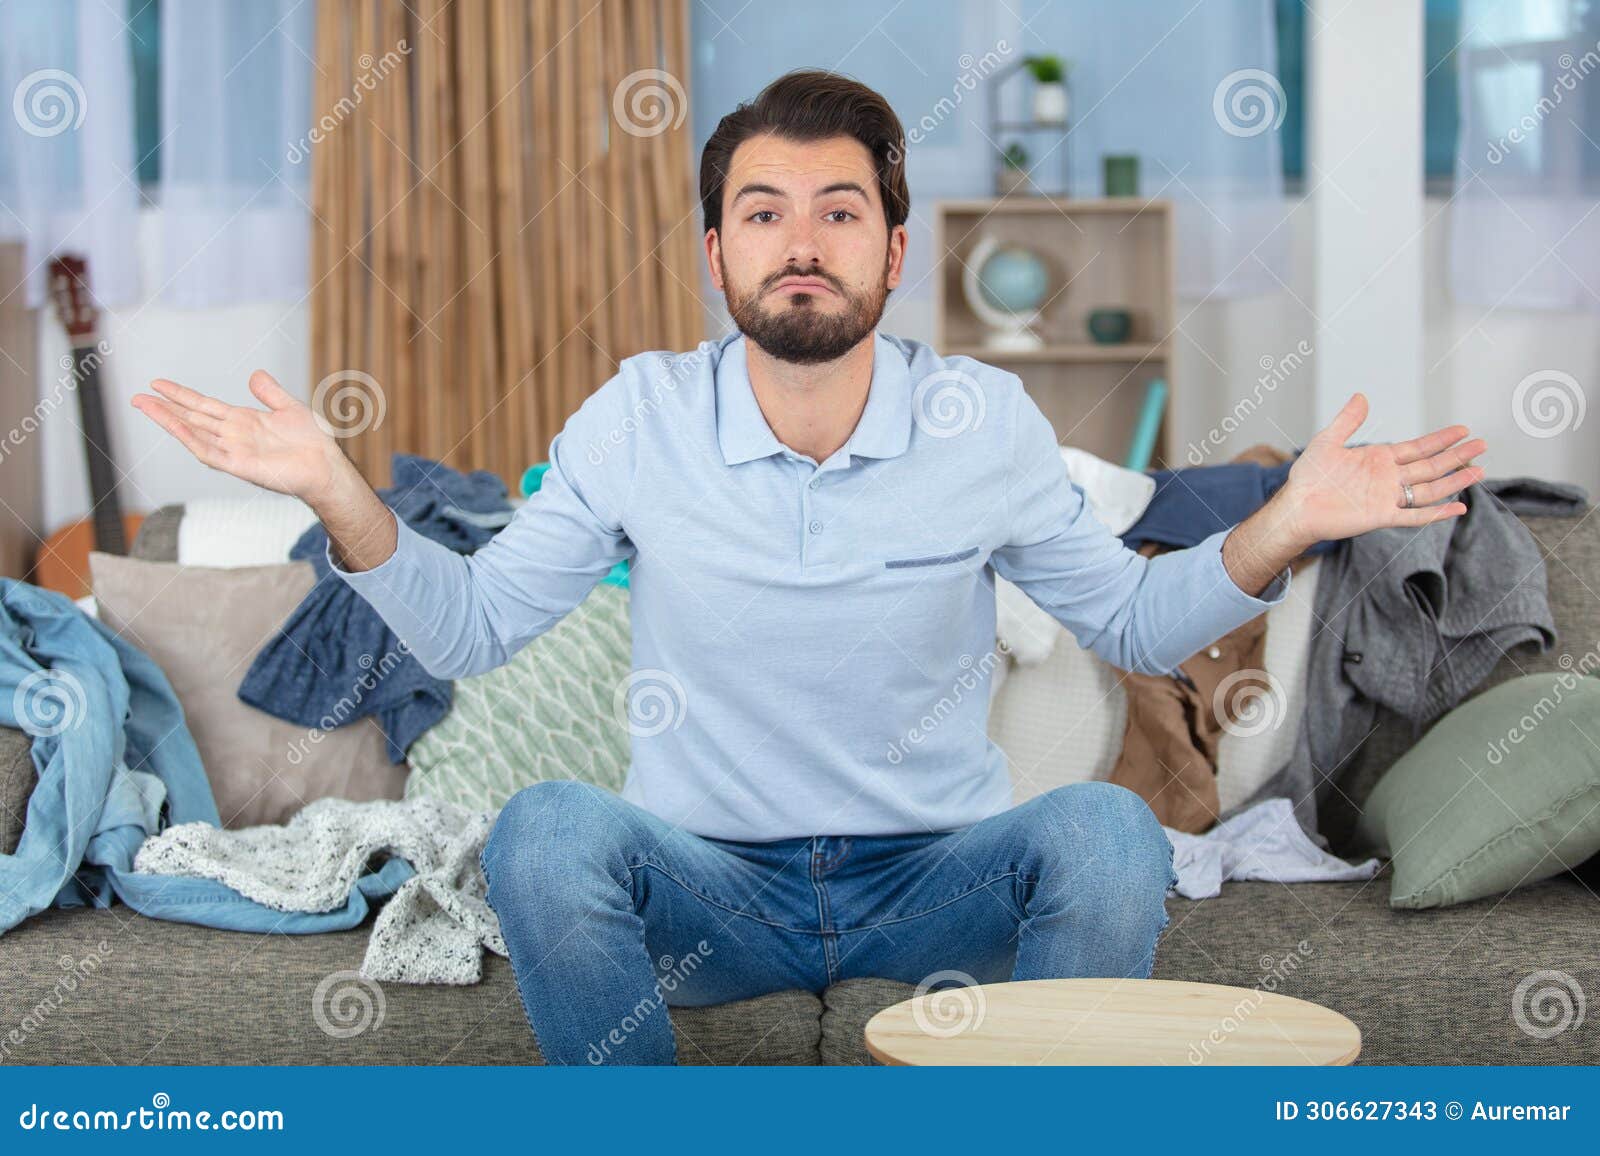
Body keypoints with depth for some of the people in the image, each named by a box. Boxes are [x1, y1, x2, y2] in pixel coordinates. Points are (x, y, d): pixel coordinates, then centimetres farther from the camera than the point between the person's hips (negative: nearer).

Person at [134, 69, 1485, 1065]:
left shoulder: (985, 418, -4)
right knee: (546, 834, -30)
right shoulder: (639, 417, -5)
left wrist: (1281, 528, -13)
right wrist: (340, 495, -15)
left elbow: (1133, 623, 5)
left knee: (1108, 835, -29)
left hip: (941, 877, 1)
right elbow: (471, 627, 1)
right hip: (713, 883, 0)